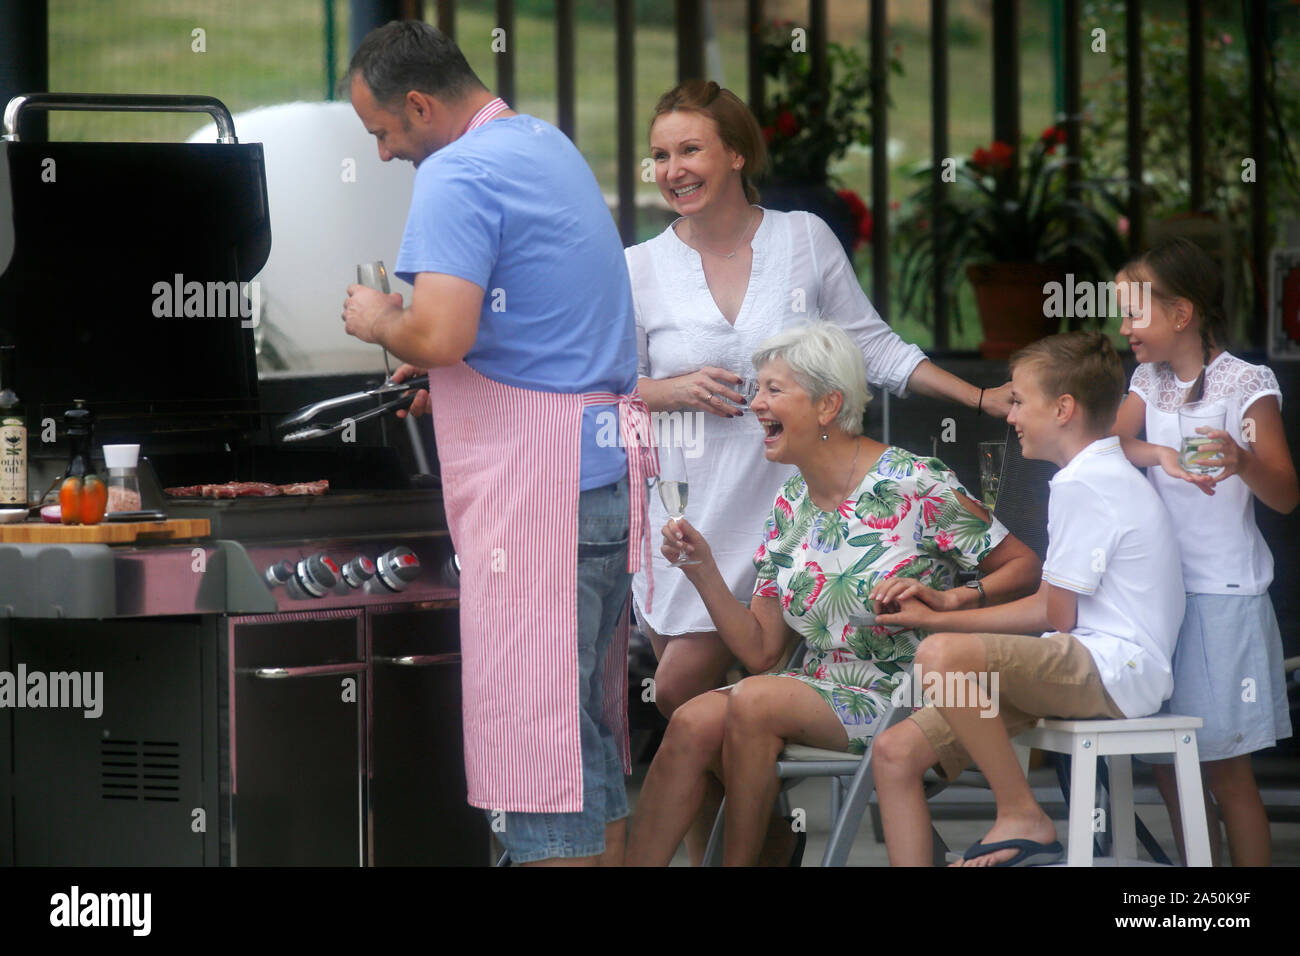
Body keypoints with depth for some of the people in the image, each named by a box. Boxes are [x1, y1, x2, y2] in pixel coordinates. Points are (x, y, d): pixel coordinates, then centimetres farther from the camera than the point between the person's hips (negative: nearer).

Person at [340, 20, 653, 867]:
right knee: (590, 720, 14)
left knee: (532, 727, -8)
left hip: (534, 478, -10)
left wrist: (380, 321, -5)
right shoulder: (550, 145, 18)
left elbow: (441, 334, -24)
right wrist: (449, 376, 23)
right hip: (604, 462, 10)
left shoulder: (459, 176, -12)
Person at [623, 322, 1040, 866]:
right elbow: (759, 651, 8)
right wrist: (703, 573, -4)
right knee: (692, 724, -21)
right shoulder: (791, 505, 11)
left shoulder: (913, 486, -9)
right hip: (821, 690, 6)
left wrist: (950, 599, -22)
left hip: (902, 695, -6)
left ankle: (738, 861, -16)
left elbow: (1025, 568, -8)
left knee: (754, 702, -29)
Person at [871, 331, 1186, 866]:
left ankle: (1024, 818, -19)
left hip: (1113, 671, -10)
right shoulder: (1102, 476, 22)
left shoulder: (1081, 486, -11)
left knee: (942, 657, -33)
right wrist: (936, 618, 22)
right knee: (896, 752, -1)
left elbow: (1058, 618, -10)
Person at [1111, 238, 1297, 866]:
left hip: (1222, 595, -6)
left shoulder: (1247, 384, -8)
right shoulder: (1150, 378, 11)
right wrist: (1162, 456, -18)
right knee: (1169, 767, 8)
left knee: (1224, 768, -4)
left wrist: (1242, 460, -32)